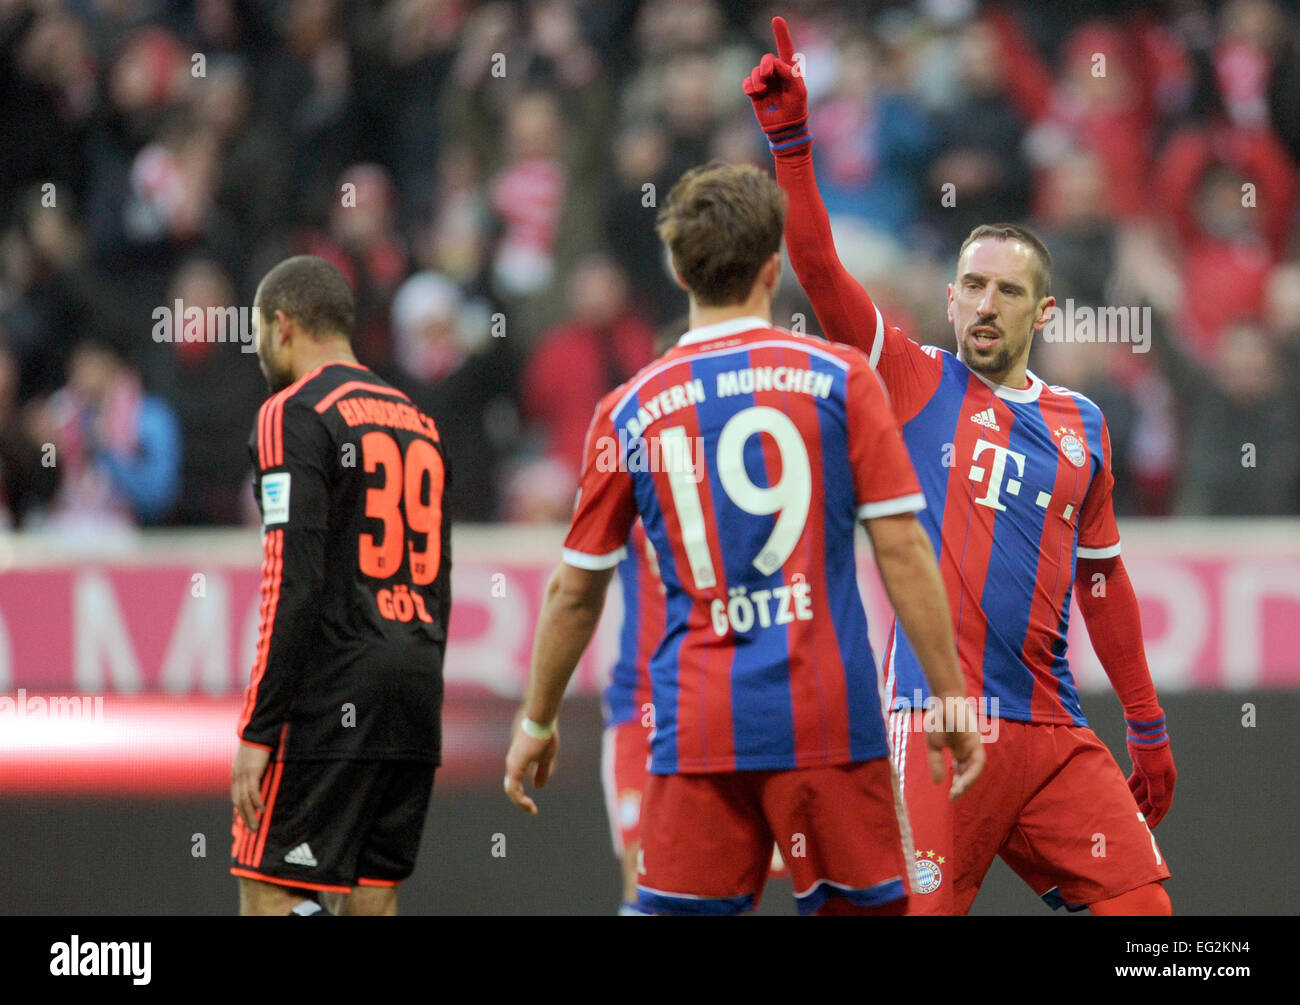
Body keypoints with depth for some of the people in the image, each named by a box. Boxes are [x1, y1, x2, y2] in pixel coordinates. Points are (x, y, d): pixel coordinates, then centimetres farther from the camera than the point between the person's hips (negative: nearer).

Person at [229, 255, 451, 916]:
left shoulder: (295, 414, -7)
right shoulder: (415, 421, 18)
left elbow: (293, 587, -15)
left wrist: (257, 733, -16)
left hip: (331, 698, -8)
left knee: (269, 895, -8)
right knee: (368, 898, 8)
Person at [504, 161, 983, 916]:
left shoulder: (630, 409, 6)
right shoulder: (839, 378, 0)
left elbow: (576, 591, 11)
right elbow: (902, 549, -3)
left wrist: (537, 722, 23)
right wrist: (952, 699, 2)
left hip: (697, 731, 1)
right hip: (828, 713, -1)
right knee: (864, 906, 5)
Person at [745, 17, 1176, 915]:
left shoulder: (1083, 427, 16)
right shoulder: (916, 384, 5)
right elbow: (818, 267, -4)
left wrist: (1148, 726, 26)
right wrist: (790, 137, -14)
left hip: (1052, 734, 5)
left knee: (1140, 901, -5)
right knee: (915, 909, -10)